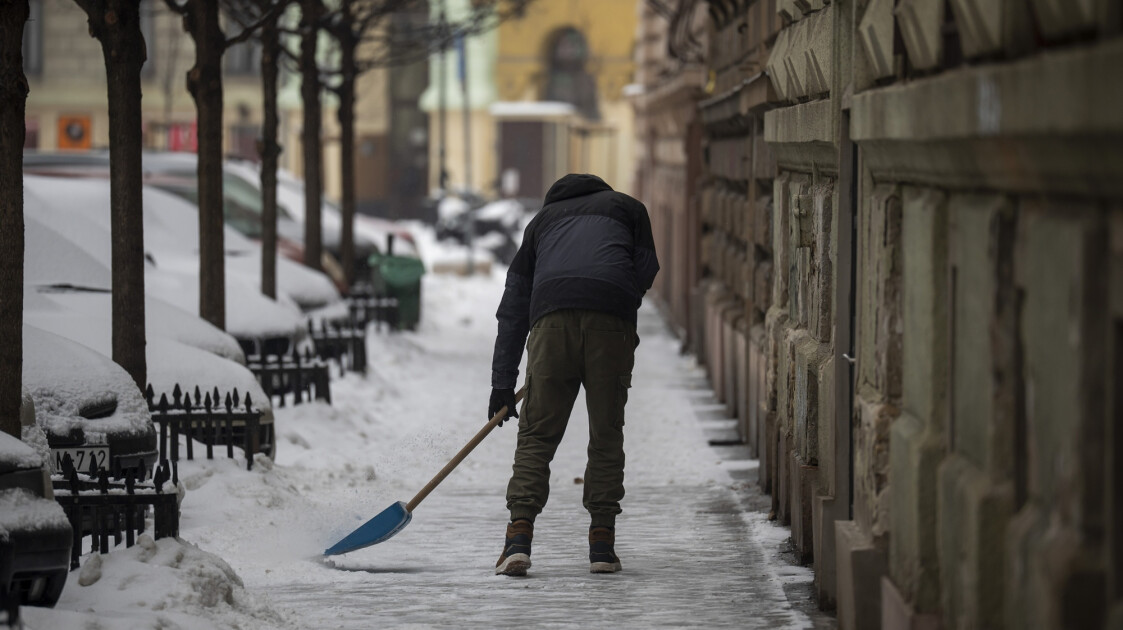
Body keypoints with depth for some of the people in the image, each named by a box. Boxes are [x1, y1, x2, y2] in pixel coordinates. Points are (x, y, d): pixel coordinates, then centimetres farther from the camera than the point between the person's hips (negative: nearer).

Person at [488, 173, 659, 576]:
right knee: (606, 435, 9)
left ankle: (519, 539, -11)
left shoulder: (543, 218, 32)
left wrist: (503, 383, 26)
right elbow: (646, 271, 15)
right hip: (612, 317, -1)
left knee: (537, 435, 3)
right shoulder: (627, 208, 30)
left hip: (552, 318, 1)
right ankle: (602, 544, 5)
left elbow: (513, 307, 27)